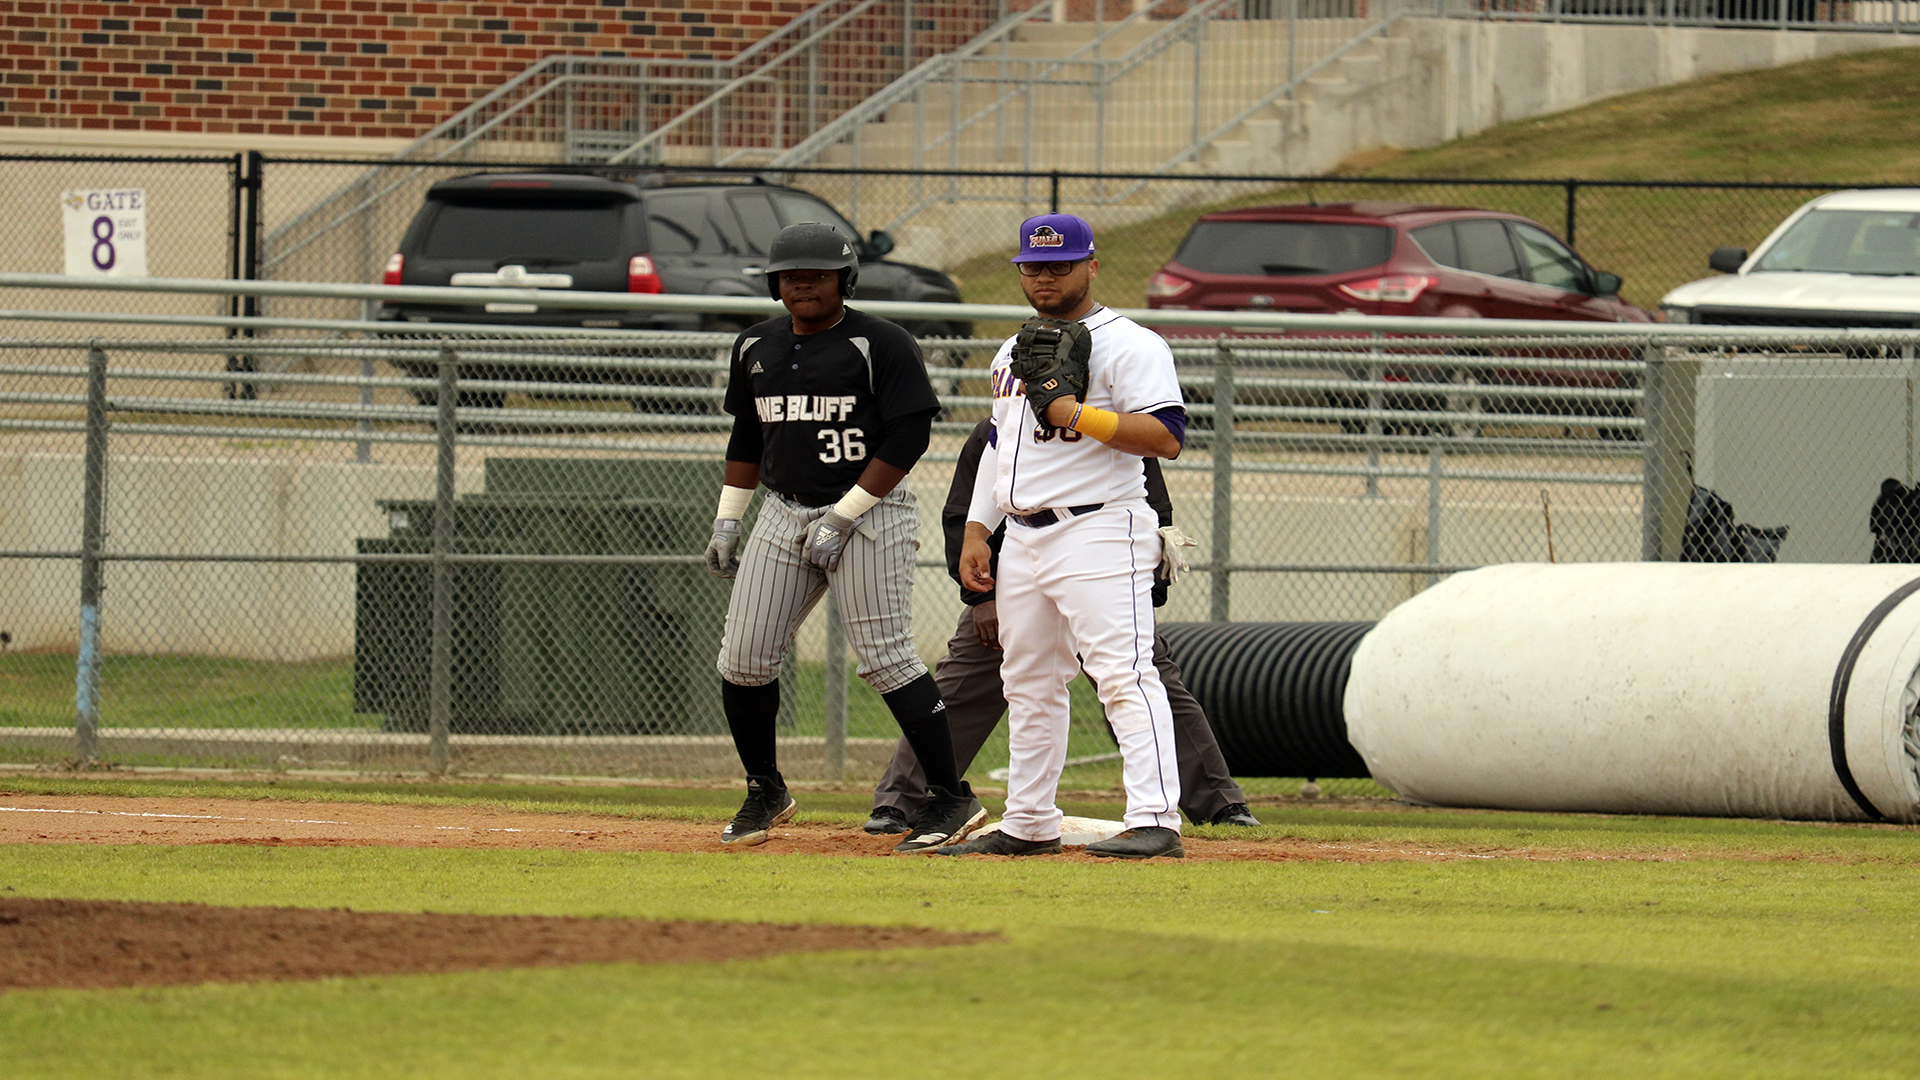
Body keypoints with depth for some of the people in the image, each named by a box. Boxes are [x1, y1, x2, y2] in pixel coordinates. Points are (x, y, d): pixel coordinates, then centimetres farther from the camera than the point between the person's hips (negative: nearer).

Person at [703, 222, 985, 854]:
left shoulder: (881, 345, -8)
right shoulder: (757, 347, 13)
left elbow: (907, 438, -13)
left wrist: (842, 518, -16)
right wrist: (726, 521, 17)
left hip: (867, 514, -6)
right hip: (783, 516, 6)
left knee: (886, 657, -14)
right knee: (743, 659, 0)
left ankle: (953, 800, -9)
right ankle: (765, 793, 19)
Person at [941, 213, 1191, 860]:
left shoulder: (1129, 346, -7)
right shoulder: (1013, 353, 19)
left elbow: (1167, 438, -17)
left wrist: (1075, 414, -22)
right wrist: (976, 530, 16)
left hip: (1099, 533, -9)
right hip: (1023, 538, 9)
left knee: (1123, 674, -17)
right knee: (1029, 685, 13)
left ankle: (1156, 821, -24)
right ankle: (1029, 825, 21)